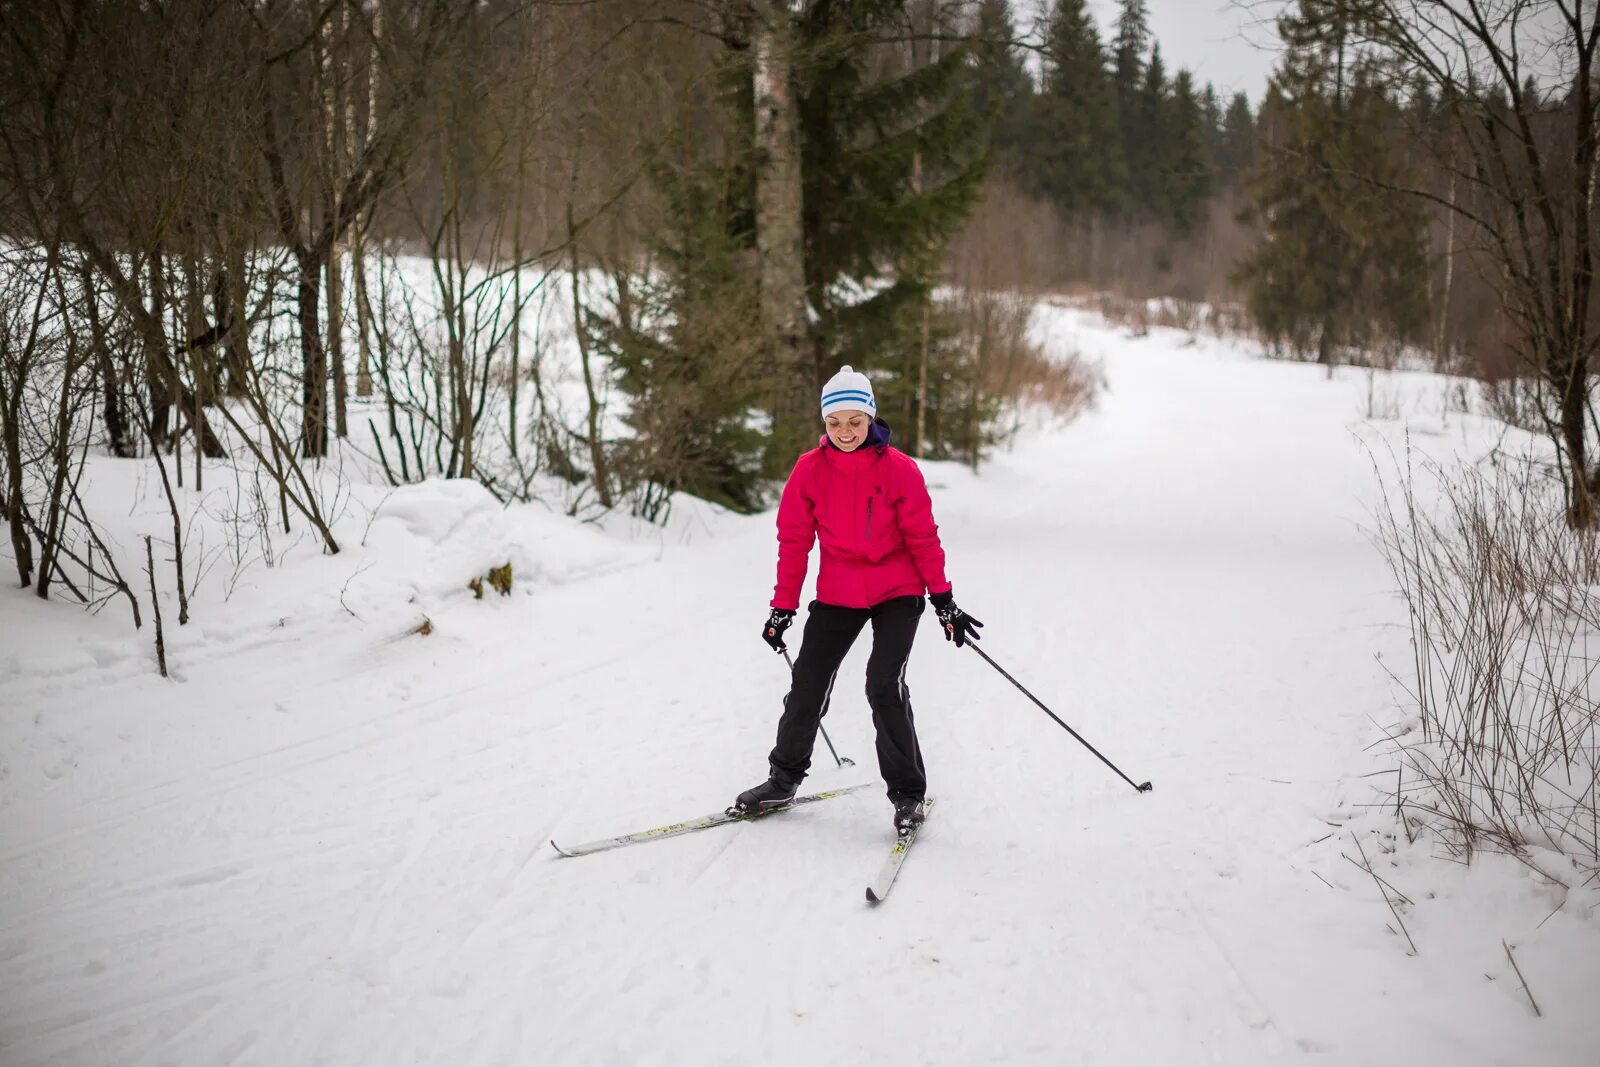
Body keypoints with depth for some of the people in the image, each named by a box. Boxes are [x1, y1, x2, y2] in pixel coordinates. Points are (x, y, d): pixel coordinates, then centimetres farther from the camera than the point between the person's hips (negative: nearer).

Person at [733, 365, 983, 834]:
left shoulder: (898, 469, -13)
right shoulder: (810, 469, -6)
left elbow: (923, 537, -7)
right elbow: (794, 540, -1)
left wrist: (944, 600, -5)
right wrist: (783, 606, -1)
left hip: (897, 593, -3)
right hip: (837, 595, 3)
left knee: (885, 685, -15)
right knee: (807, 684, 5)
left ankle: (907, 793, -1)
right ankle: (784, 778, 25)